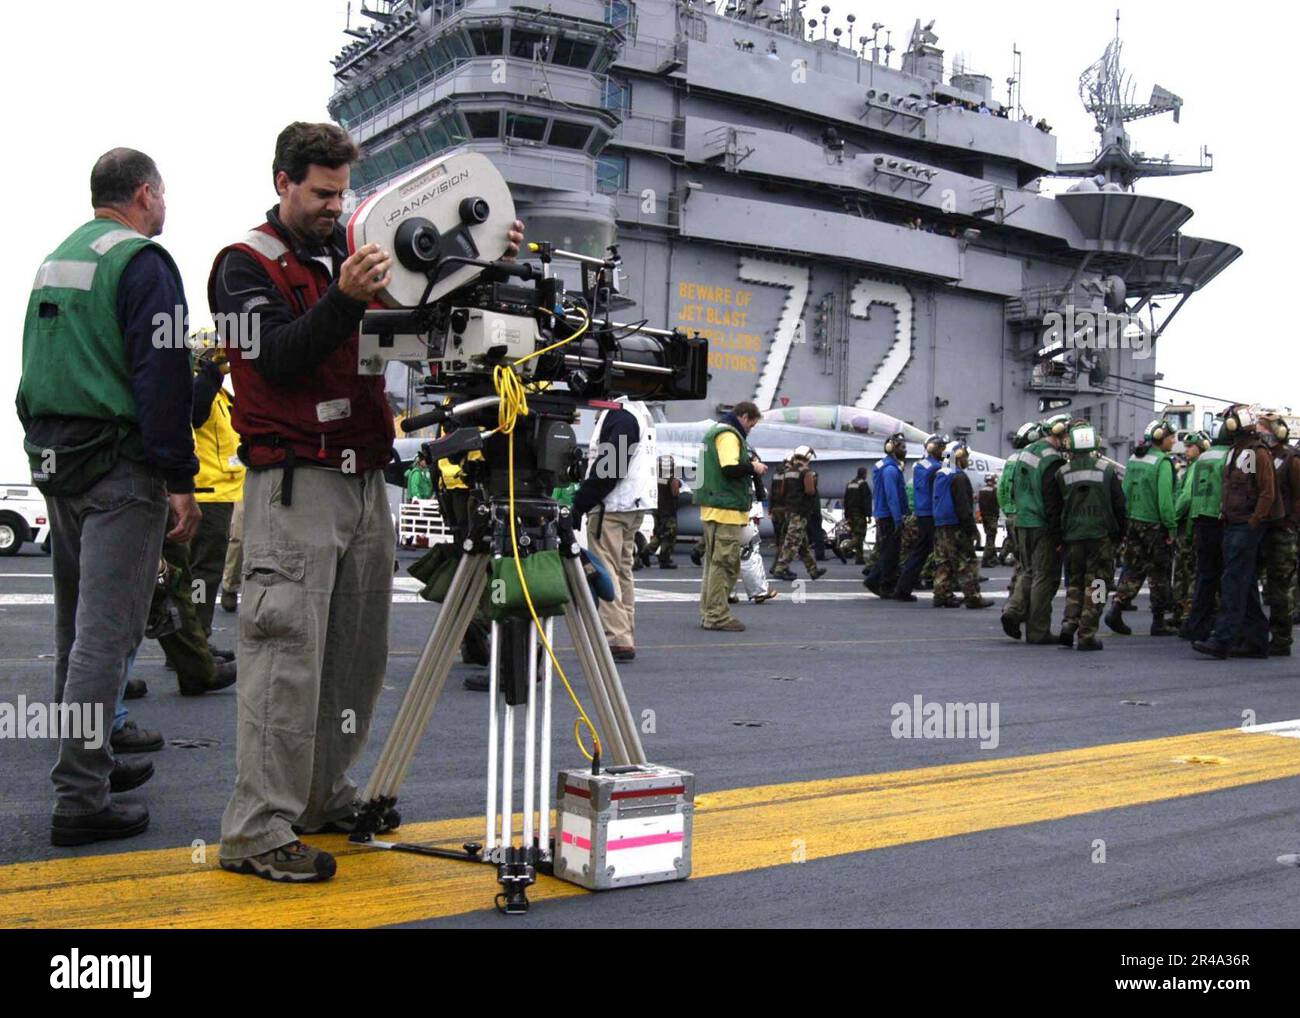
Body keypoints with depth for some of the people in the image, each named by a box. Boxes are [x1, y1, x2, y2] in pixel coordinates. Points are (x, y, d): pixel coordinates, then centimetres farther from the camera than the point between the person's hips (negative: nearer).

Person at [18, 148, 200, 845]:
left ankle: (92, 752, 31)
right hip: (119, 471, -9)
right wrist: (180, 480, -17)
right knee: (106, 633, -7)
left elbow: (35, 365, 21)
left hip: (53, 464, 9)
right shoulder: (142, 261, -10)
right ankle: (81, 798, -5)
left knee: (77, 626, 18)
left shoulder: (54, 260, 17)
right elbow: (162, 376, -18)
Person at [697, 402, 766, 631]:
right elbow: (730, 468, -23)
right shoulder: (728, 435, -12)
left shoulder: (716, 431, 21)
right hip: (726, 509, -11)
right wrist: (754, 467, -8)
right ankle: (717, 615, -5)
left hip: (714, 508, 11)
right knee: (725, 562, -7)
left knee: (714, 560, 15)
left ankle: (709, 613, 21)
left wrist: (749, 463, 13)